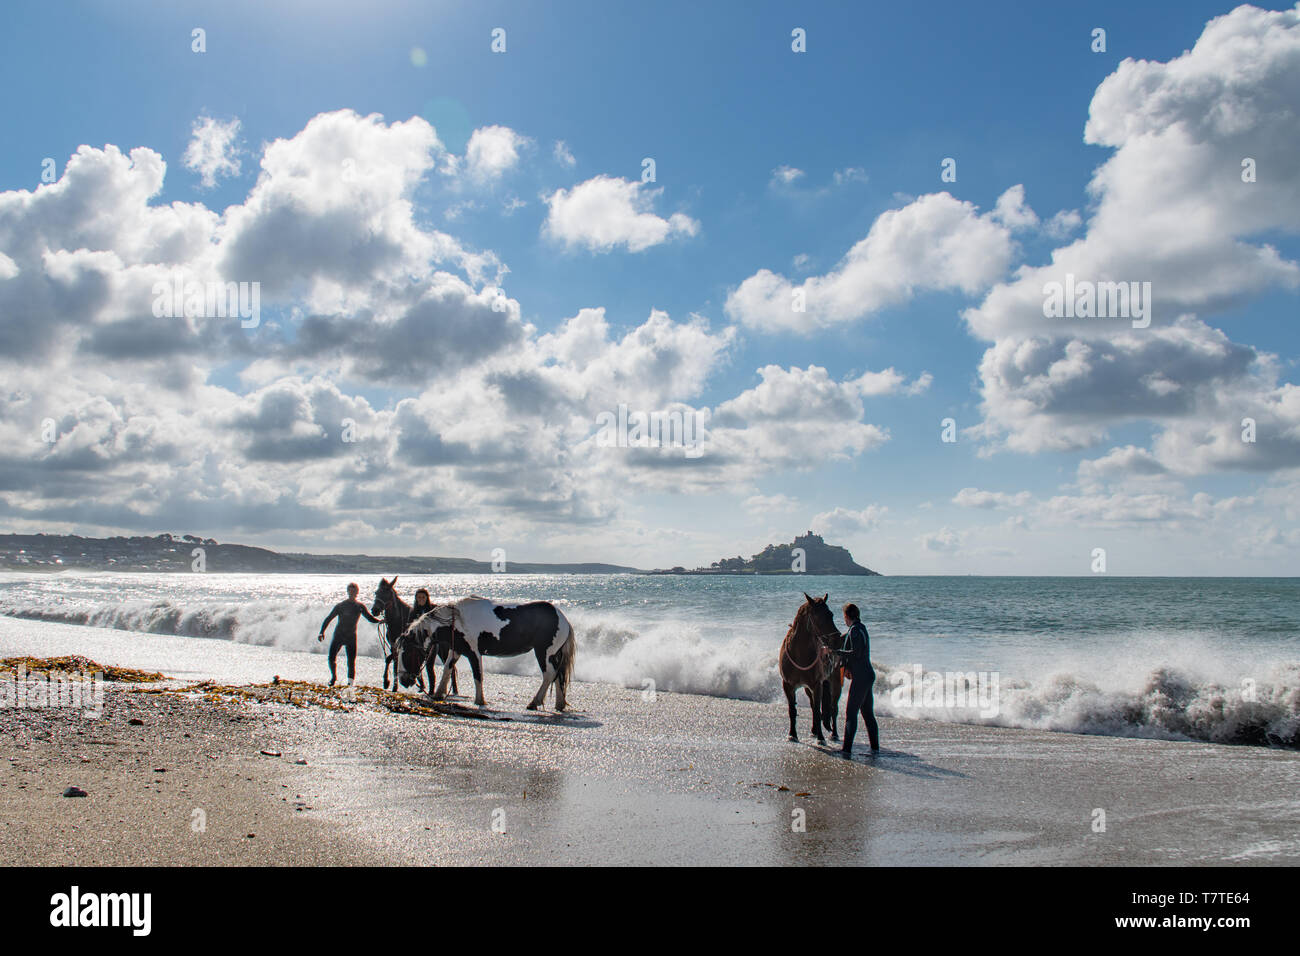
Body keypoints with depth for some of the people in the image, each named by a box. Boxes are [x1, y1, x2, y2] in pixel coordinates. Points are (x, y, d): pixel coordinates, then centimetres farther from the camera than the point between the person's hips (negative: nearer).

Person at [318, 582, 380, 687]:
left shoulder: (360, 607, 4)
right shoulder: (340, 605, -1)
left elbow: (370, 618, 8)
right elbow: (329, 619, 2)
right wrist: (322, 632, -7)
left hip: (351, 637, 0)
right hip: (338, 636, 0)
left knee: (351, 662, -6)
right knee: (331, 658, -6)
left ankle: (350, 683, -1)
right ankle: (334, 677, 21)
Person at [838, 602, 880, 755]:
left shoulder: (855, 630, -15)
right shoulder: (861, 628, 15)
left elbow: (856, 653, -23)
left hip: (861, 677, -9)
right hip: (868, 675, 9)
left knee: (851, 713, -8)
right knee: (868, 713, 14)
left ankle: (847, 748, -10)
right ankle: (875, 746, 18)